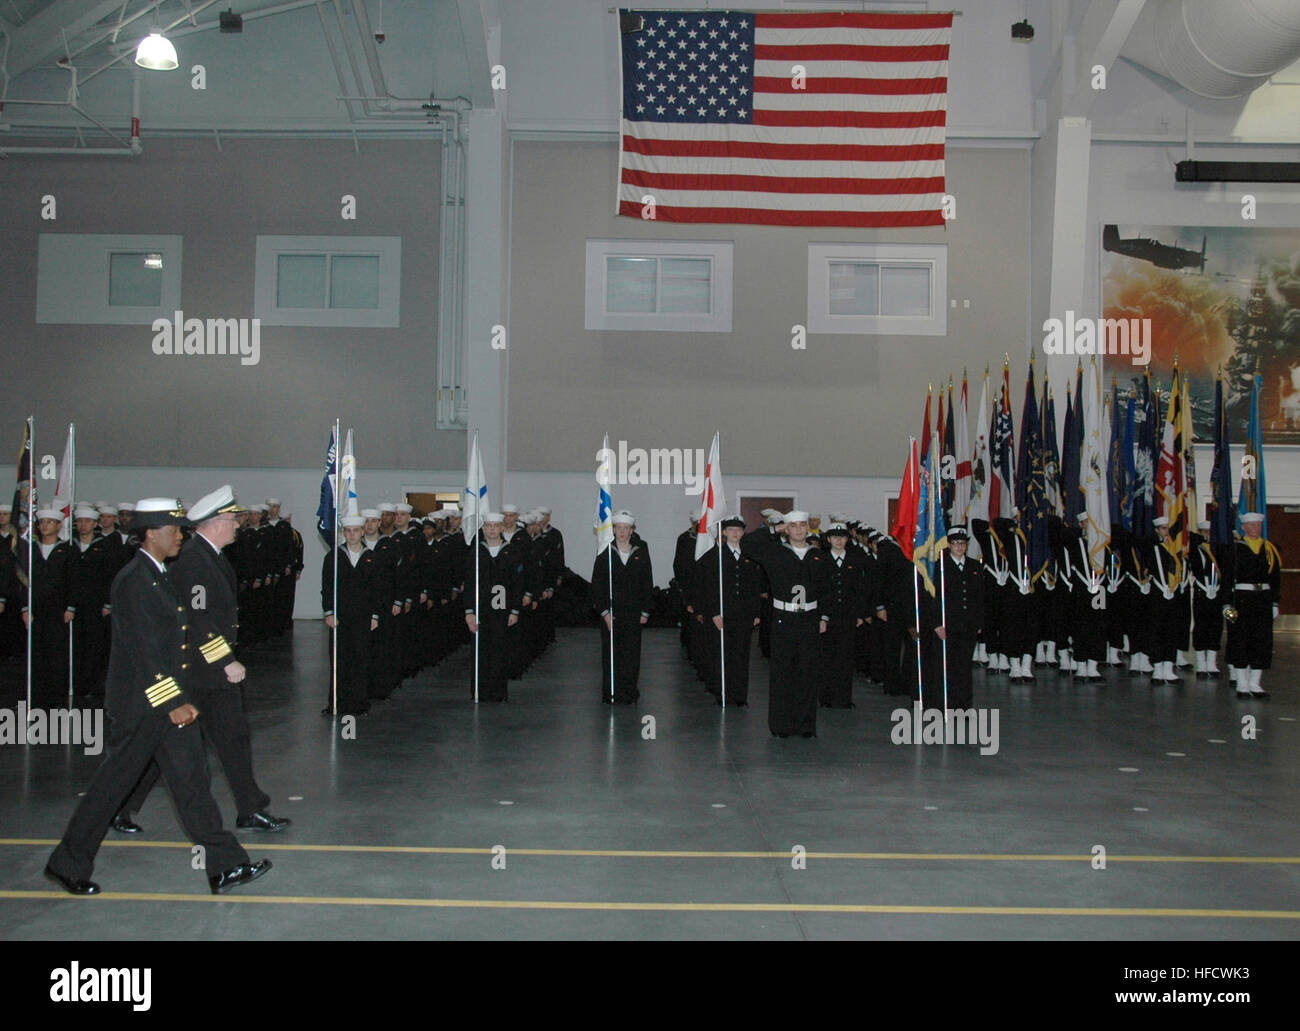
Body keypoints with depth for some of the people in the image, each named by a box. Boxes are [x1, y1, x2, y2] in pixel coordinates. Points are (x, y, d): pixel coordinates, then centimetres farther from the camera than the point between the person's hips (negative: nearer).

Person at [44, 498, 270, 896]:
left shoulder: (161, 576, 12)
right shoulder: (133, 581, -17)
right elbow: (144, 650, -21)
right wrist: (173, 703, -21)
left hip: (169, 699, 9)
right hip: (140, 704, -9)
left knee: (192, 779, 6)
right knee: (114, 781, 5)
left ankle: (224, 866, 8)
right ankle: (68, 864, 23)